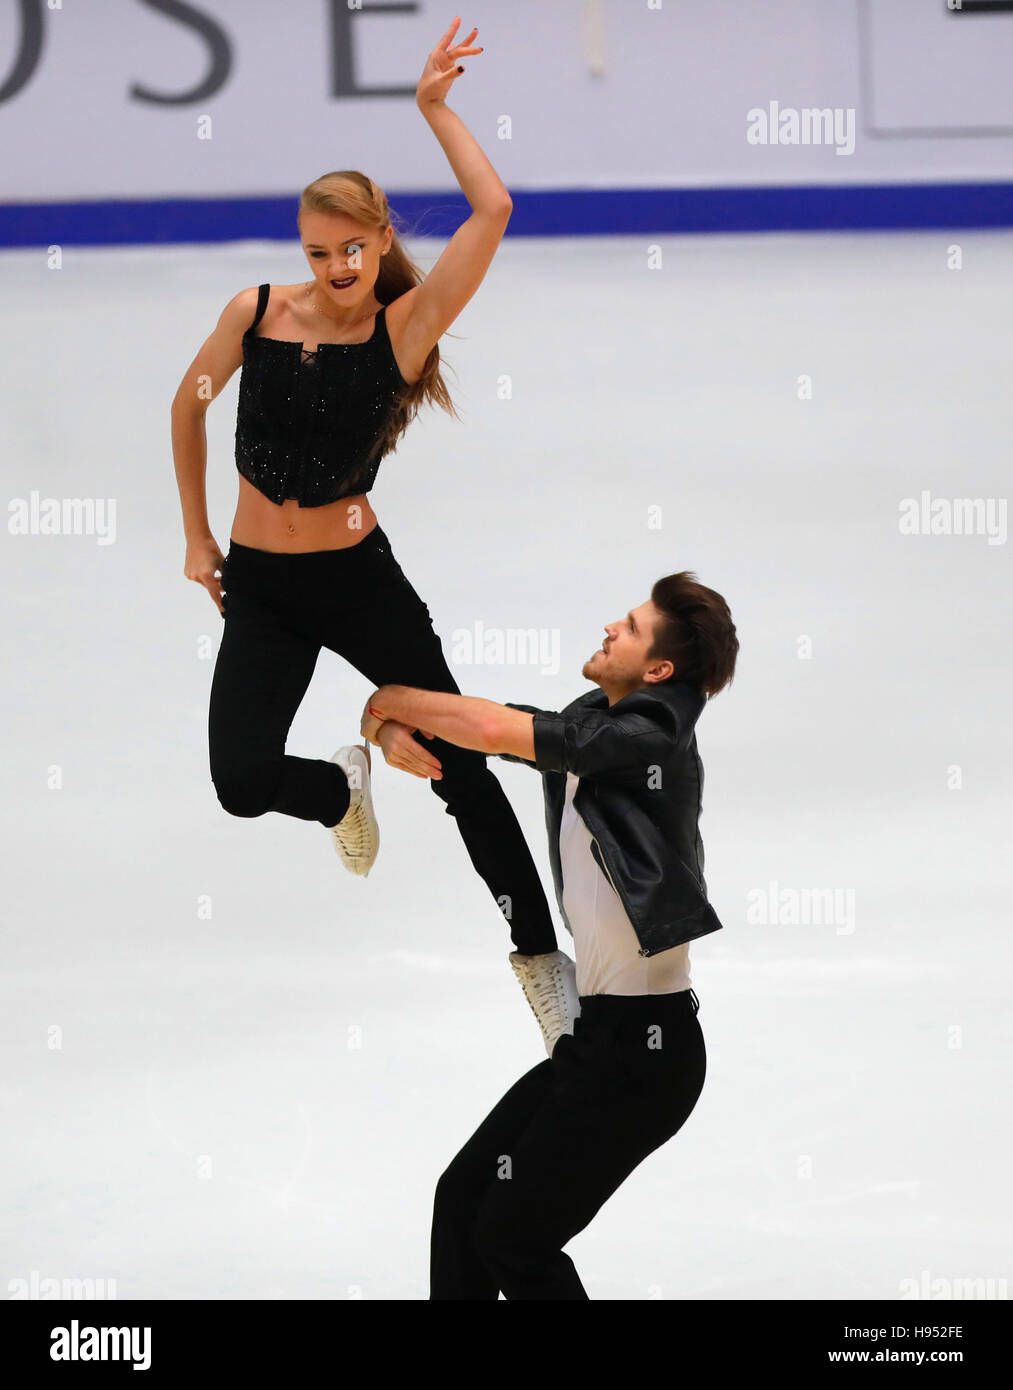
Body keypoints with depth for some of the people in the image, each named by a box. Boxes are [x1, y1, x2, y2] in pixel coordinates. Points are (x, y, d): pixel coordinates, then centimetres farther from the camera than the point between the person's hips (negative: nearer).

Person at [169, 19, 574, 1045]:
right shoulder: (259, 311, -4)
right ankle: (343, 789, 26)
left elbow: (492, 210, -19)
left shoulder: (405, 326, -9)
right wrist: (196, 536, 14)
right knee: (243, 785, -10)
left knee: (461, 767, -6)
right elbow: (189, 406, 13)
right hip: (261, 589, 2)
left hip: (359, 577, -2)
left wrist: (435, 106, -13)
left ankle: (538, 951, 8)